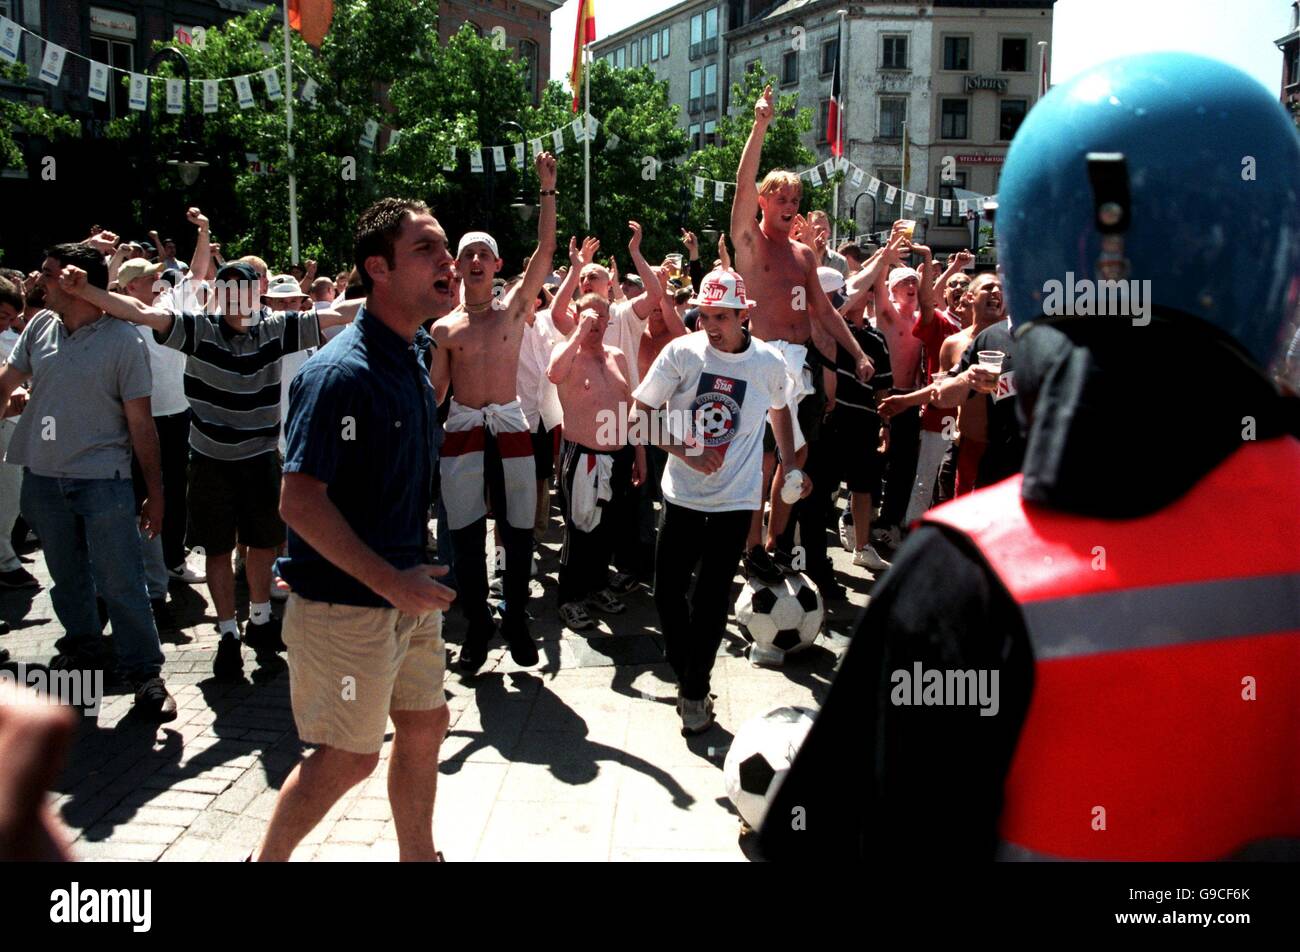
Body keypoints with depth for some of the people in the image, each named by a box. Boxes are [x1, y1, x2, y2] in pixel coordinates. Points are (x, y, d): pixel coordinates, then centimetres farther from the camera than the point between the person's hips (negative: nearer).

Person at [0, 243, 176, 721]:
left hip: (102, 479, -5)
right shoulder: (40, 327, 5)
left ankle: (145, 673, 5)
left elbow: (140, 422, -7)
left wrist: (156, 493, -6)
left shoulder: (123, 339, -9)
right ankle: (83, 649, 37)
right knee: (67, 578, 19)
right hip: (43, 478, 5)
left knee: (120, 583, -5)